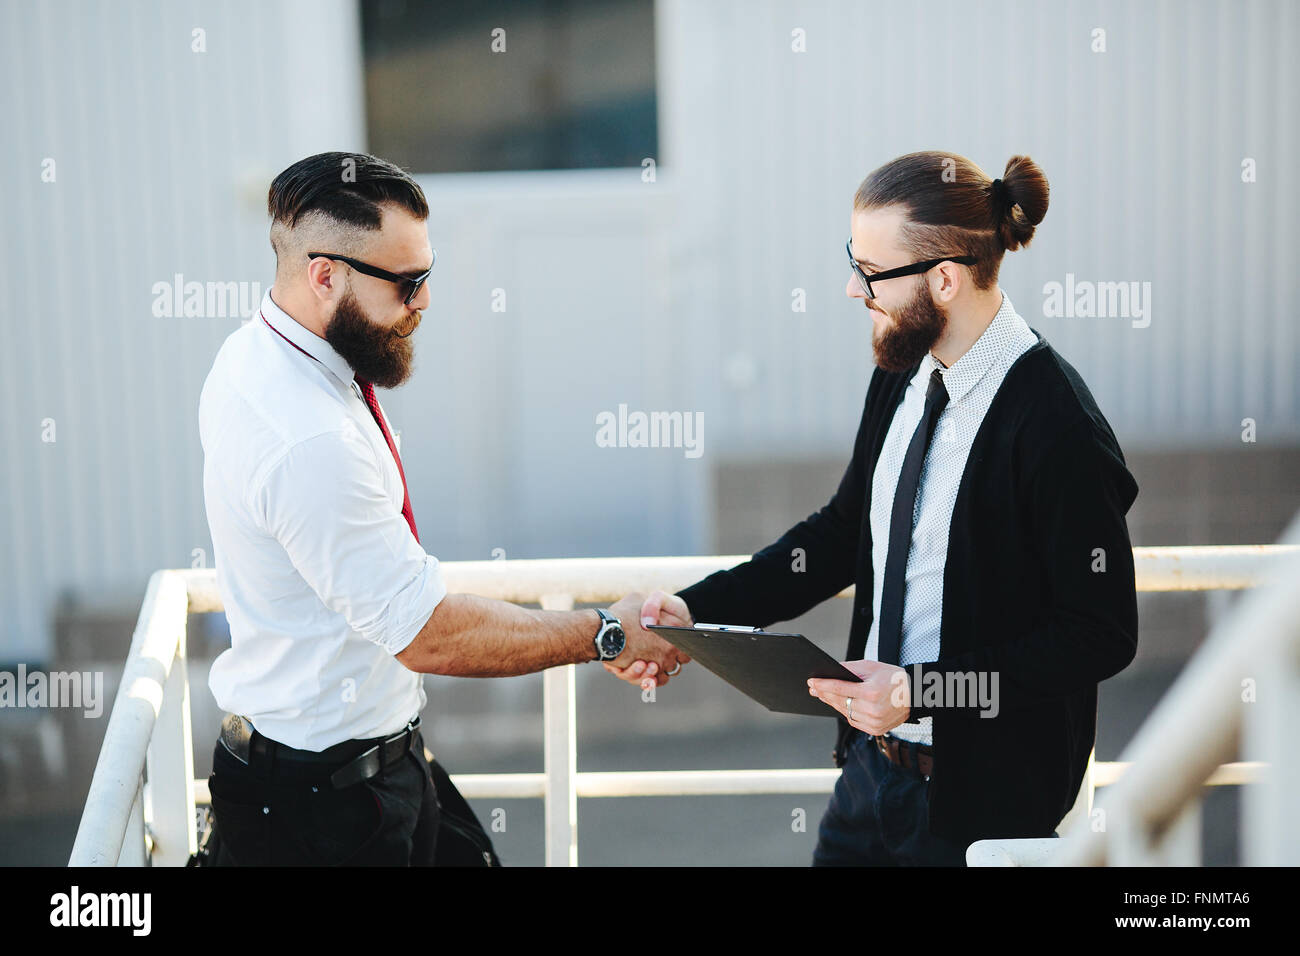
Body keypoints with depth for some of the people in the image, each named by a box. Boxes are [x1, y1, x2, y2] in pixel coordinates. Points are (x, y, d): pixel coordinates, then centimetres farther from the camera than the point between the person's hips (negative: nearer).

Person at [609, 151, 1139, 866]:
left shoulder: (1057, 426, -22)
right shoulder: (903, 374, 2)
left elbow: (1100, 634, -18)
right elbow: (845, 530, 12)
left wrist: (924, 690, -22)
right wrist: (697, 610, 1)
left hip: (981, 797, -7)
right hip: (871, 760, 7)